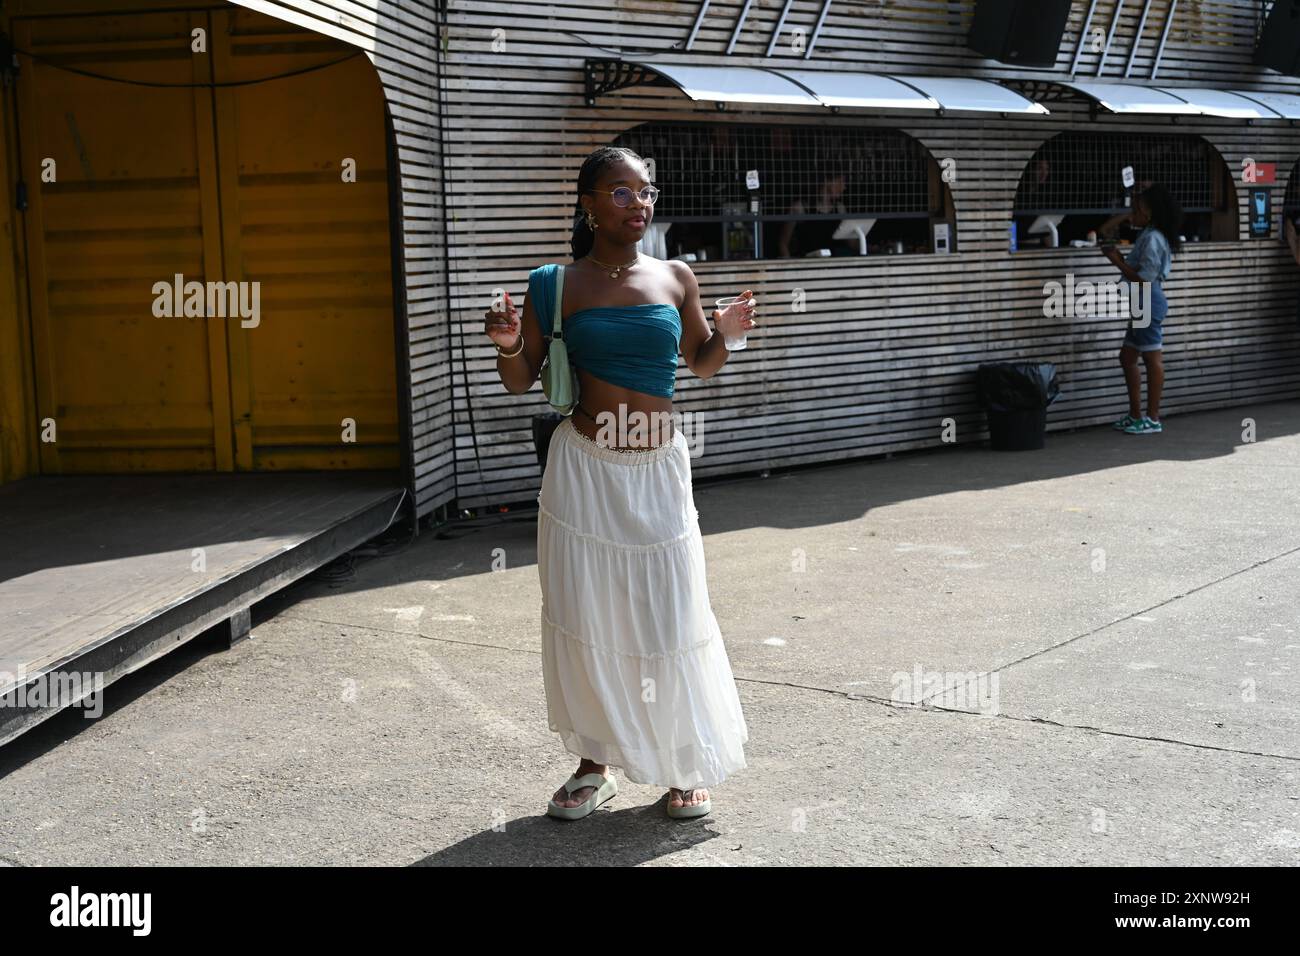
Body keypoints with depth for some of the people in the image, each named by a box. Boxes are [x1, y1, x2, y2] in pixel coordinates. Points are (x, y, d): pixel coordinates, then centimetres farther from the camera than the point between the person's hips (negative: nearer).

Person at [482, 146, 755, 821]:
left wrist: (724, 333, -5)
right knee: (584, 617, 4)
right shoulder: (558, 285, -1)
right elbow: (520, 382, 3)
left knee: (668, 619, 2)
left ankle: (688, 765, 19)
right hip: (583, 467, -1)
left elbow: (701, 363, 16)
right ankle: (595, 764, 21)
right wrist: (508, 344, -18)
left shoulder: (675, 279, 4)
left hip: (658, 470, 1)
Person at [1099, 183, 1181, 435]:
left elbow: (1143, 278, -20)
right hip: (1142, 304, 11)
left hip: (1149, 303, -11)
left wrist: (1117, 261, -15)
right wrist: (1120, 260, 7)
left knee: (1152, 359, -5)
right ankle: (1135, 415, 20)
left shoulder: (1152, 239, -16)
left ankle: (1153, 419, 0)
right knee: (1127, 356, 14)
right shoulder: (1148, 236, 15)